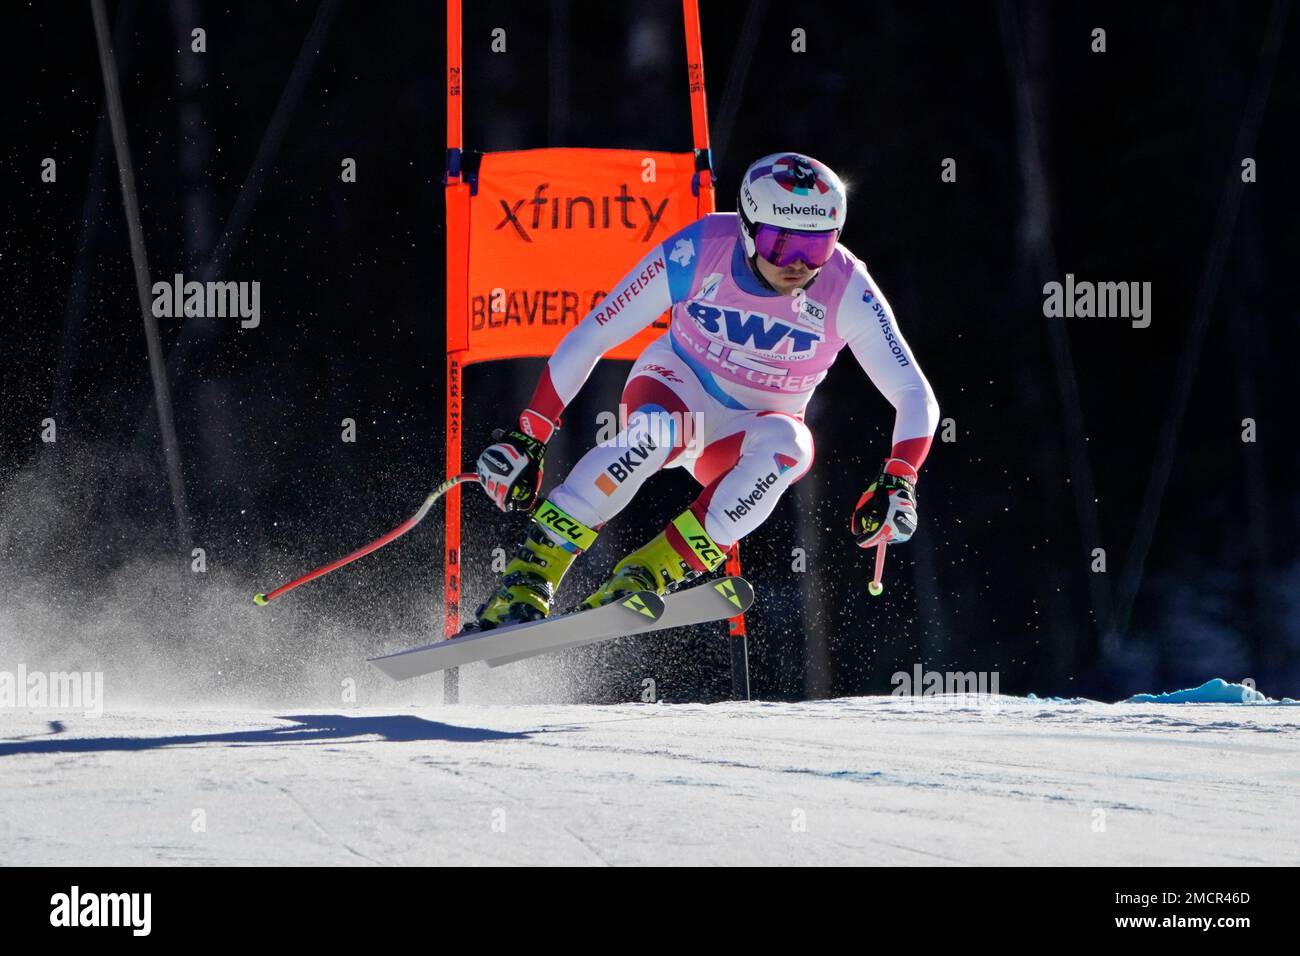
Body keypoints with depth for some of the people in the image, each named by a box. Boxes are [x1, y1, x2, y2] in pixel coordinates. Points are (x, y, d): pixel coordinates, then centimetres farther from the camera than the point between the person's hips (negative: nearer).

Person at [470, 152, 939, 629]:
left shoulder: (846, 290, -23)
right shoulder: (698, 251, -24)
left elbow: (916, 398, -21)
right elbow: (588, 338, -17)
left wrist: (896, 484, -38)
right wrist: (526, 438, -19)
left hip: (752, 428, 1)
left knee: (784, 444, -35)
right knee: (655, 431, -37)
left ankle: (647, 574, -30)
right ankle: (527, 575, -30)